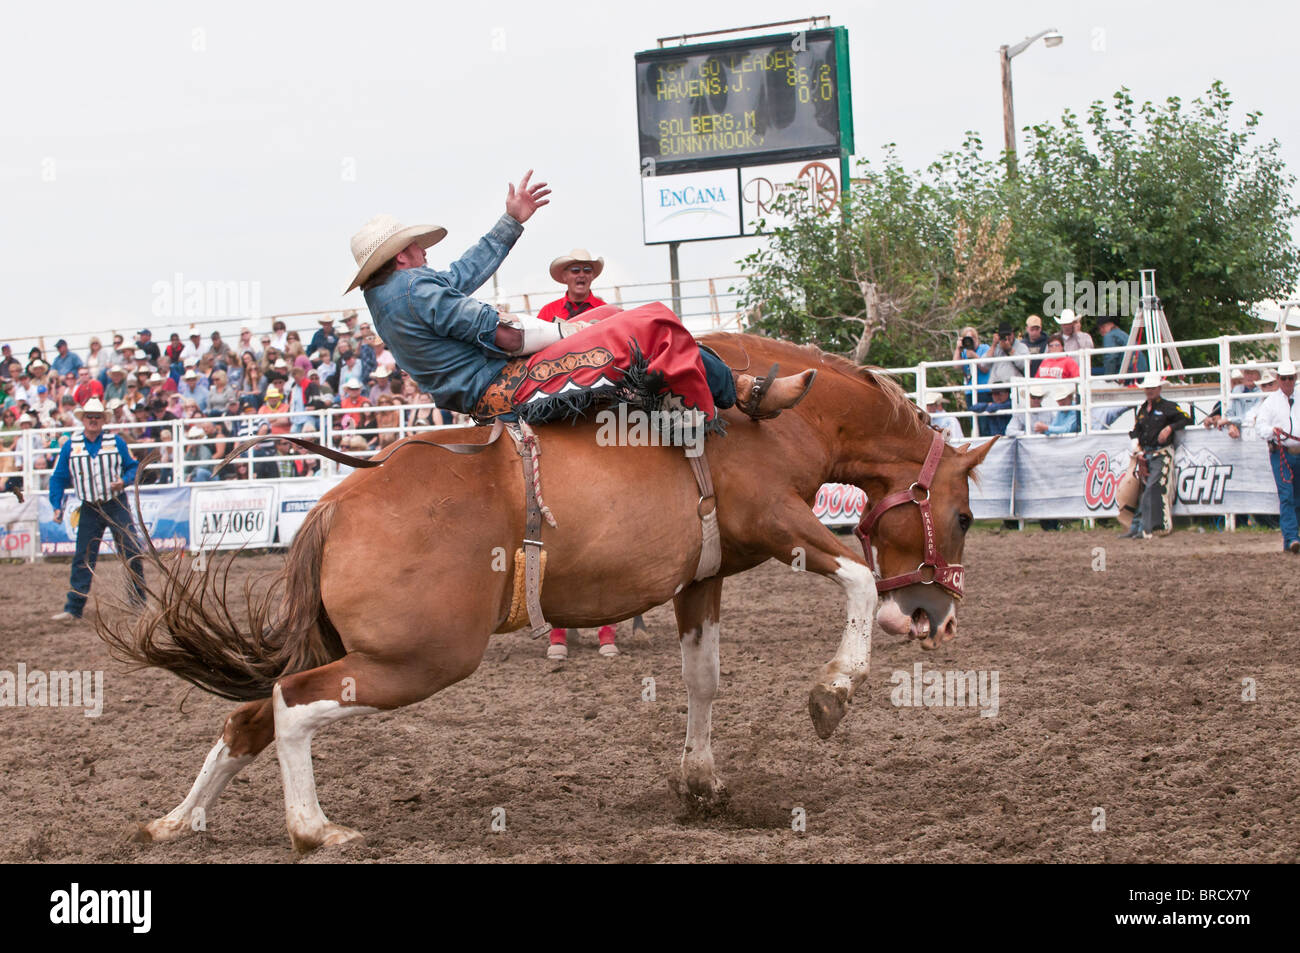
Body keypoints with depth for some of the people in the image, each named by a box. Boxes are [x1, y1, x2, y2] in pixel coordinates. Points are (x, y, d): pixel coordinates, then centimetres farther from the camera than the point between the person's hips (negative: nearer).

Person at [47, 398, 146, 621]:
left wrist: (123, 480, -14)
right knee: (83, 559, 0)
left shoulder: (116, 442, 0)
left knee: (132, 552, -1)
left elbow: (132, 467, 7)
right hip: (90, 509, 1)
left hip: (117, 505, -1)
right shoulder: (70, 446, 1)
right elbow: (59, 478, 5)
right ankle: (73, 608, 3)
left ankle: (139, 600, 13)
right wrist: (57, 506, -3)